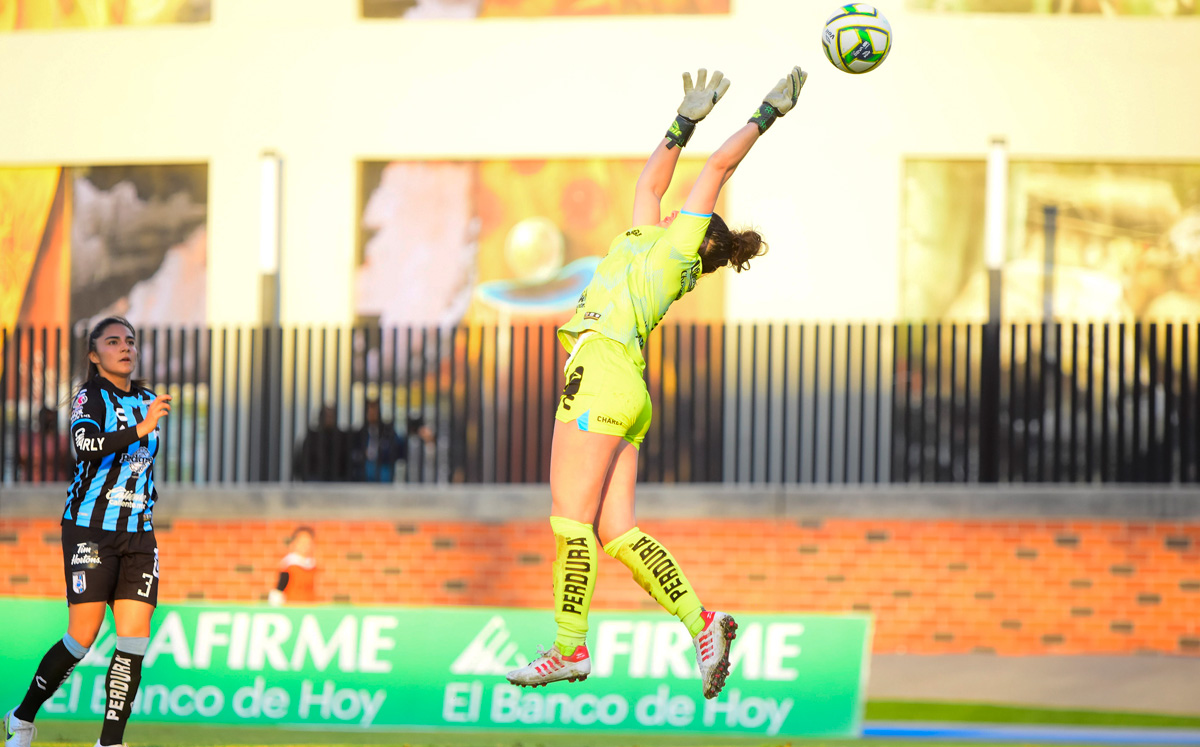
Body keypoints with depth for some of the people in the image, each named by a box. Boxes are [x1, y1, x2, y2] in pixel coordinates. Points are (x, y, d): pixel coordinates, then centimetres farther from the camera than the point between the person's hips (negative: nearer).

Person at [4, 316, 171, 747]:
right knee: (82, 638, -8)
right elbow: (85, 445, -28)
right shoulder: (90, 398, -7)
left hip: (138, 533, 6)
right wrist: (140, 429, -40)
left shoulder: (145, 401, 14)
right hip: (90, 530, -6)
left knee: (135, 640, -6)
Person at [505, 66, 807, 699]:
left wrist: (766, 113, 21)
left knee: (572, 521, -10)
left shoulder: (676, 244, 9)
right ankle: (701, 623, -6)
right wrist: (686, 120, 43)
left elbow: (717, 168, 12)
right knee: (616, 533, 0)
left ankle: (569, 650, -10)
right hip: (622, 391, 9)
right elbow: (652, 180, 41)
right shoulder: (644, 243, 28)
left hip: (602, 369, -9)